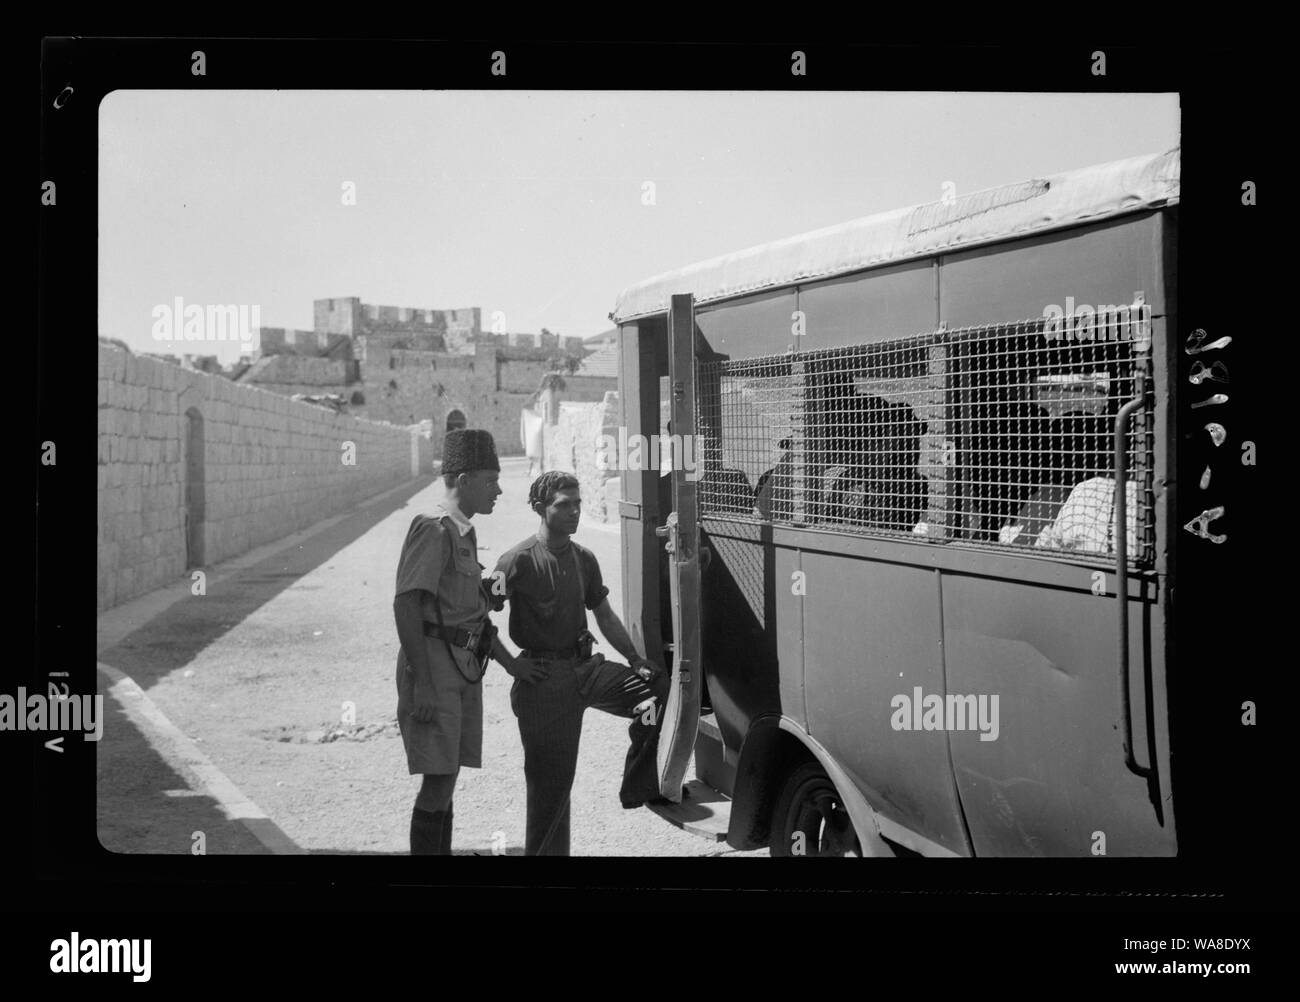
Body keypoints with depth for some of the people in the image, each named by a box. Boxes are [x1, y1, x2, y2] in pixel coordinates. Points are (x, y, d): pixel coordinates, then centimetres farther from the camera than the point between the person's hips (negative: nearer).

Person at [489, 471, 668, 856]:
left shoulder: (583, 559, 9)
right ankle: (544, 850, 17)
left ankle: (639, 788, 2)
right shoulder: (519, 560, -12)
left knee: (656, 685, -9)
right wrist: (512, 664, -13)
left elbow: (604, 615, 18)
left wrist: (635, 659, 10)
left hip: (586, 669, 6)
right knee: (551, 780, 0)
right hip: (544, 680, -6)